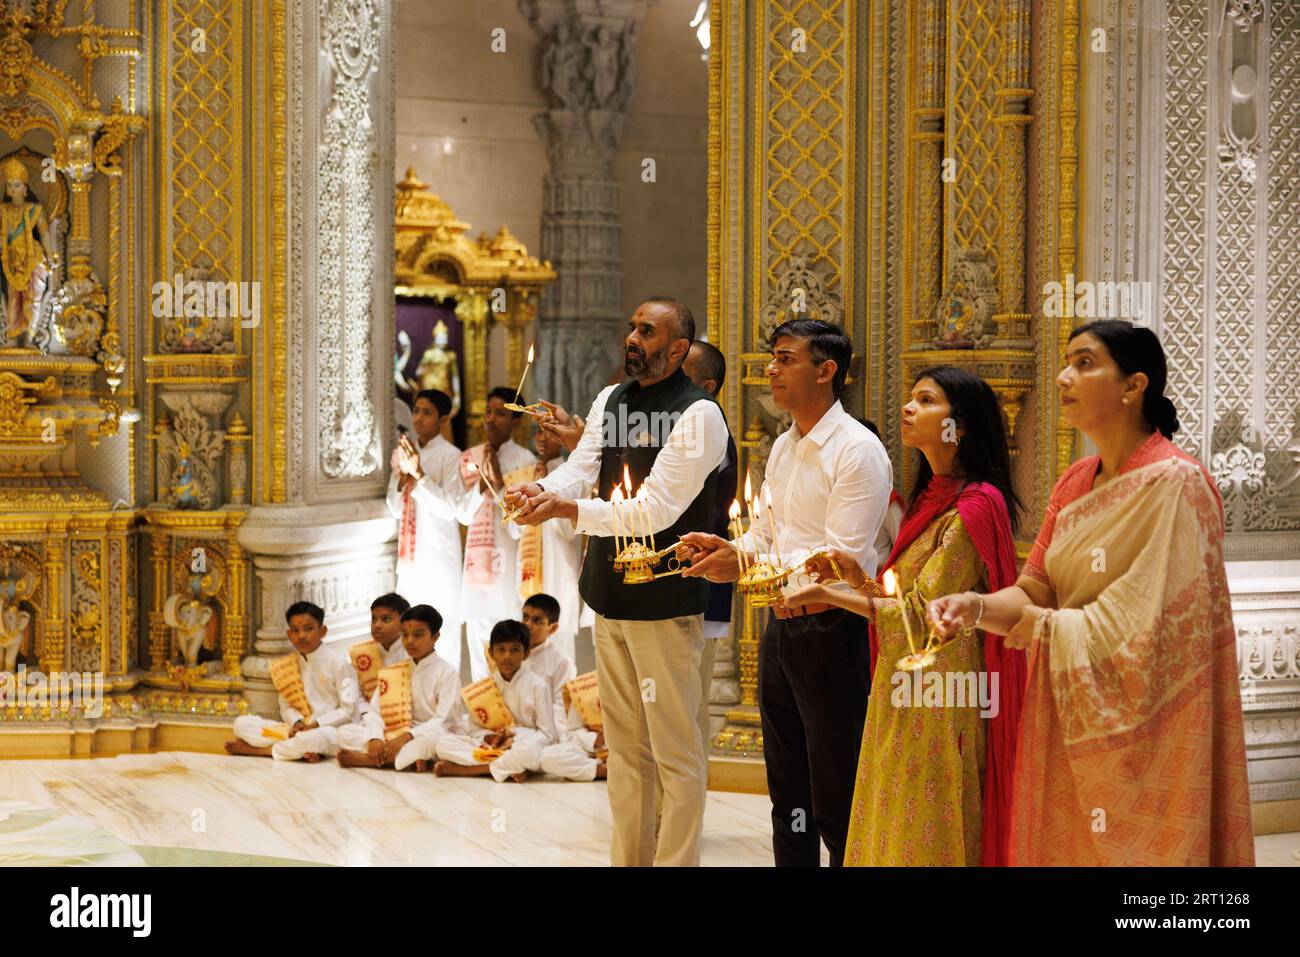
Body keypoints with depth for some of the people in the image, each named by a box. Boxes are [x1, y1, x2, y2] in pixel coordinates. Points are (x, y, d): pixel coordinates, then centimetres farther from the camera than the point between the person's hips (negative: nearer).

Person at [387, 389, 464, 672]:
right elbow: (395, 509, 11)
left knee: (442, 627, -5)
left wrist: (419, 473, -22)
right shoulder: (404, 451, 10)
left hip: (439, 554, -6)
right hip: (410, 552, 6)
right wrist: (402, 475, -7)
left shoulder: (450, 456, -8)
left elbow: (449, 508, -16)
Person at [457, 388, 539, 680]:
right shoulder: (471, 457, 9)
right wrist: (482, 481, -9)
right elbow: (464, 514, 5)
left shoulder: (524, 460, -6)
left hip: (509, 562, -5)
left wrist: (499, 481, -18)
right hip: (477, 561, 5)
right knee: (478, 642, 7)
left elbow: (518, 526, -10)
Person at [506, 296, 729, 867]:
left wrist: (570, 510, -29)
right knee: (624, 746, 17)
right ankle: (628, 859, 28)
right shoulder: (610, 399, 11)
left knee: (675, 752, -2)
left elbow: (657, 510, -21)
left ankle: (675, 861, 6)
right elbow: (581, 468, 2)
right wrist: (541, 490, -21)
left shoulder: (699, 415, -14)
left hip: (665, 603, -8)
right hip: (610, 595, 8)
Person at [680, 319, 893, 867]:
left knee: (836, 803, -2)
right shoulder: (783, 447, 12)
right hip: (781, 627, 9)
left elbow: (843, 559, -21)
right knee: (787, 794, 18)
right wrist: (729, 548, -3)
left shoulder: (858, 451, -15)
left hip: (830, 632, -9)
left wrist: (747, 567, -24)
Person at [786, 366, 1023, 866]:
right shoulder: (932, 500, 14)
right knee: (890, 834, 13)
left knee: (924, 841, 0)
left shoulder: (973, 508, -16)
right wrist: (860, 580, -1)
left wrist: (829, 594, -15)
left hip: (939, 703, -9)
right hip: (902, 697, 9)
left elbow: (920, 616, -18)